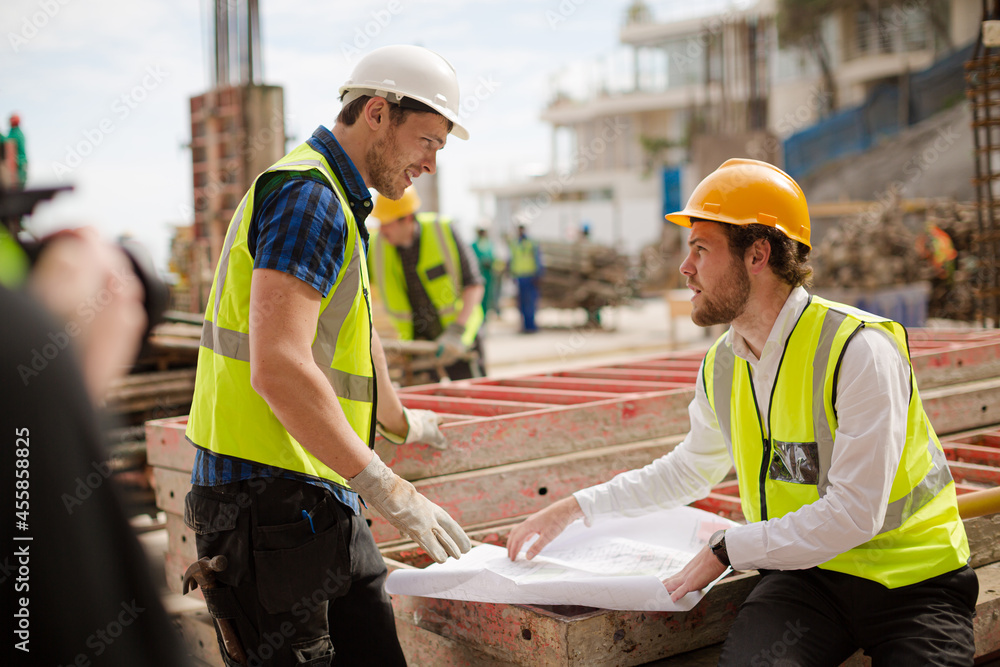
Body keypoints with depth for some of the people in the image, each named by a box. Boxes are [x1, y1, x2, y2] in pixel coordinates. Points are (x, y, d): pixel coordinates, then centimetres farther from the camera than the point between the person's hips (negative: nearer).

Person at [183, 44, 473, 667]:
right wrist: (390, 491, -23)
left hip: (325, 503, 10)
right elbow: (277, 368, -26)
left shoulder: (340, 203, 20)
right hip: (272, 499, -10)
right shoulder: (308, 195, -14)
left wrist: (399, 421, 50)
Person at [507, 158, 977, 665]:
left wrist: (727, 550, -15)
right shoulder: (722, 366, 3)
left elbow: (852, 514, -22)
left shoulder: (859, 350, -19)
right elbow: (688, 470, 21)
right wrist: (574, 509, 17)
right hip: (805, 574, 3)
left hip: (913, 584, -3)